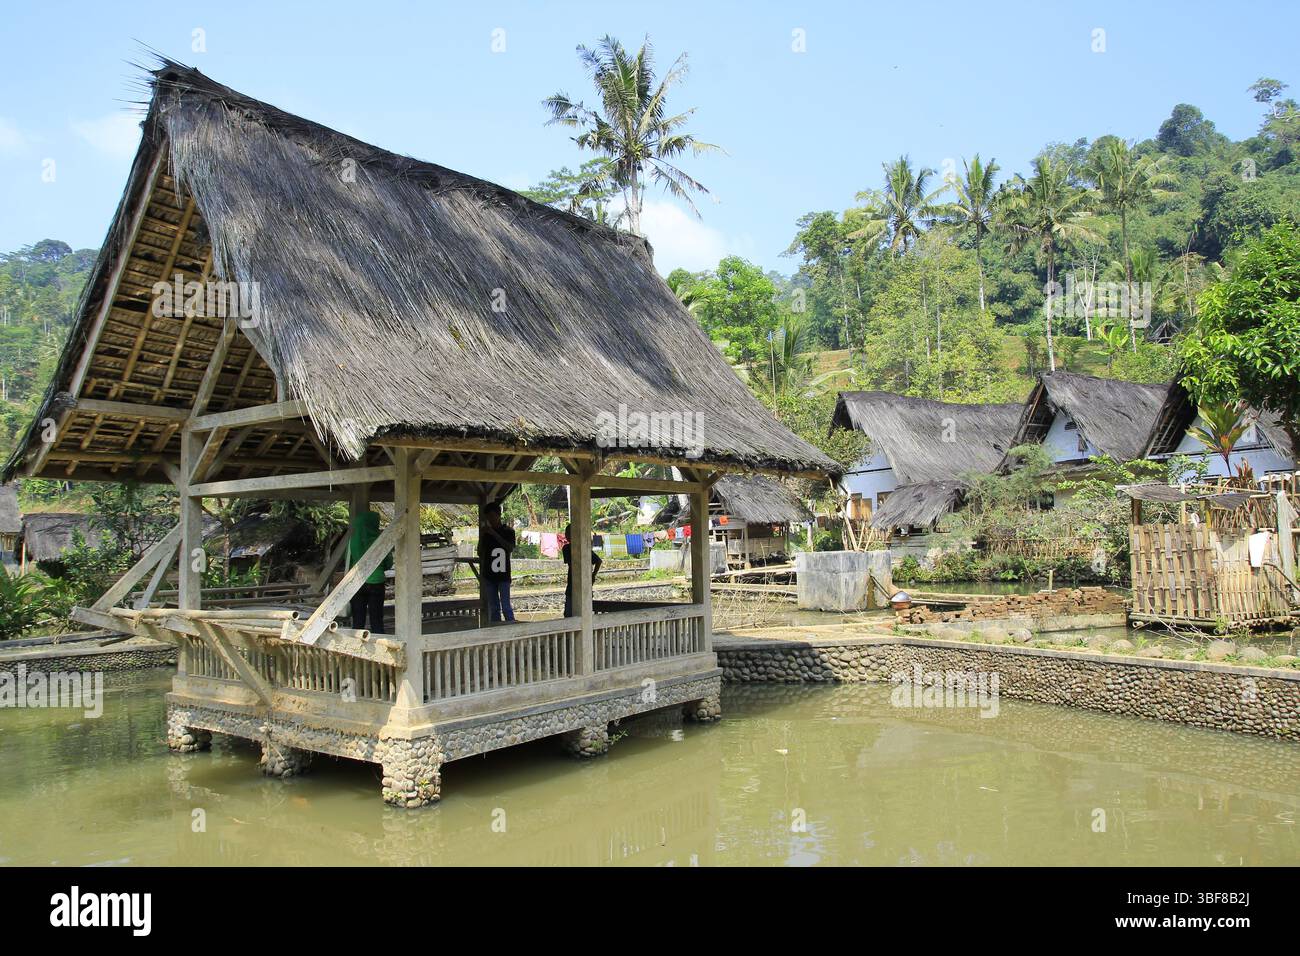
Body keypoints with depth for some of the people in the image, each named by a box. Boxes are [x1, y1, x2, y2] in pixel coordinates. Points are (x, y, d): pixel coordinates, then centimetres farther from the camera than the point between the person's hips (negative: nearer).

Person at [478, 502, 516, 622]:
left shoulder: (508, 531, 1)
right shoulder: (486, 533, 9)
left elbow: (510, 548, -15)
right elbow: (480, 553, 9)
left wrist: (494, 534, -19)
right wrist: (481, 537, -6)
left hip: (503, 575, -3)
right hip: (489, 576, 3)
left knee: (506, 607, -9)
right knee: (493, 608, 5)